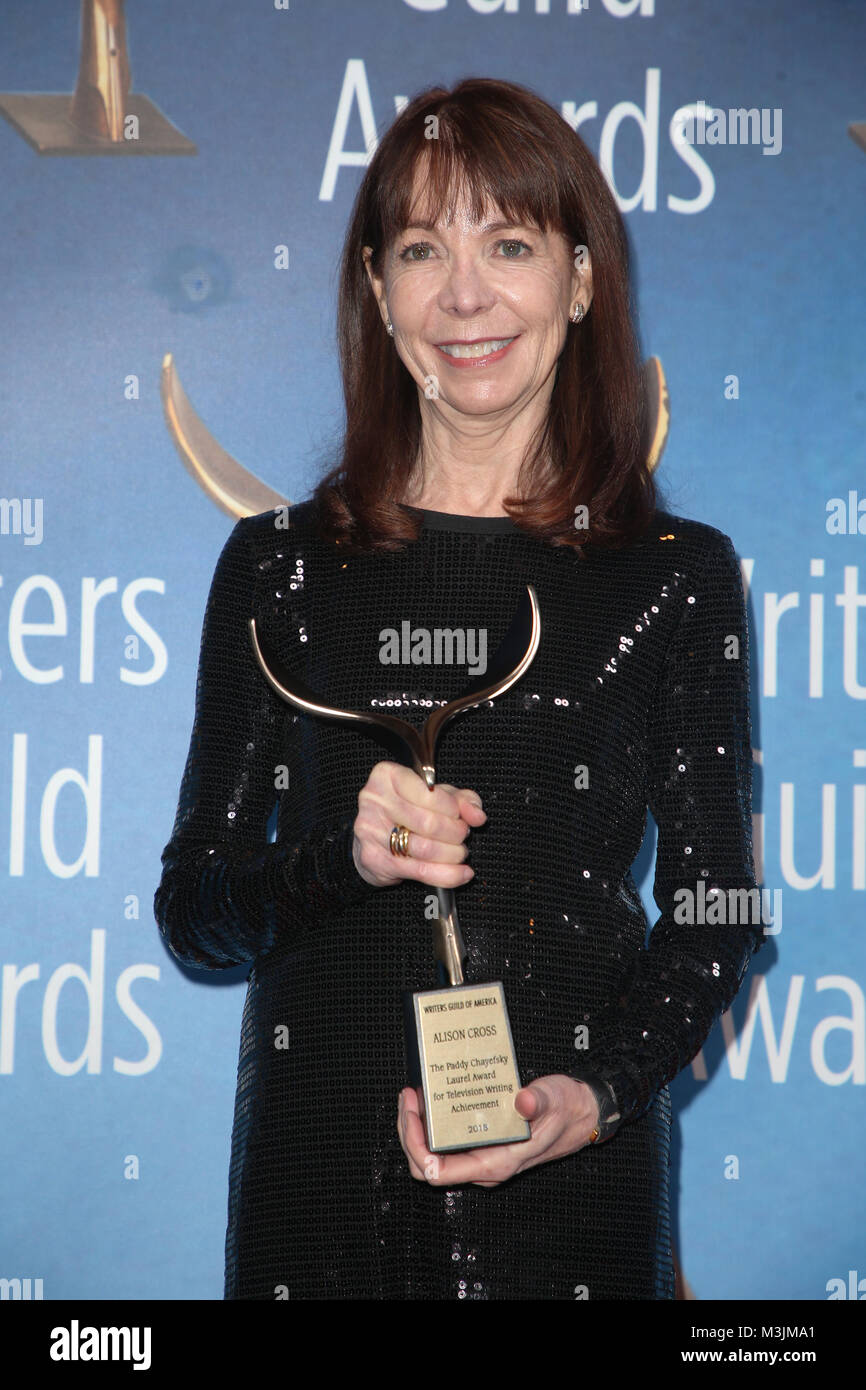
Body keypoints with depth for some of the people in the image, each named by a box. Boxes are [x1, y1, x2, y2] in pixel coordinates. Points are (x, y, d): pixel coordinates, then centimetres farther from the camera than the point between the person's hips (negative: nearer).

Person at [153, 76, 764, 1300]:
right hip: (315, 1173, 1)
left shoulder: (679, 576, 1)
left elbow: (715, 913, 3)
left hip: (574, 1179, -1)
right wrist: (342, 860, -14)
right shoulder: (279, 566, 4)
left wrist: (600, 1091, -13)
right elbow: (192, 910, 5)